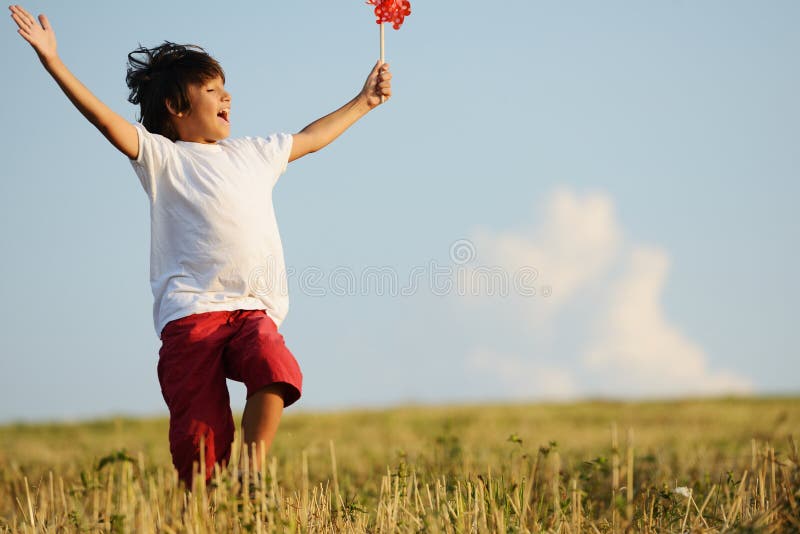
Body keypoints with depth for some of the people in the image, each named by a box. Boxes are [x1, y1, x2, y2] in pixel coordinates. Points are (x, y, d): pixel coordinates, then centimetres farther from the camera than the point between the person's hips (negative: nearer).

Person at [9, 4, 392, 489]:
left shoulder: (254, 153, 25)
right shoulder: (163, 157, 8)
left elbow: (310, 138, 42)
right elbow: (107, 120, -4)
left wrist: (364, 102, 50)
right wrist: (54, 63, -15)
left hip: (253, 309, 4)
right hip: (191, 310, -3)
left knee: (274, 367, -29)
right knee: (201, 444, -12)